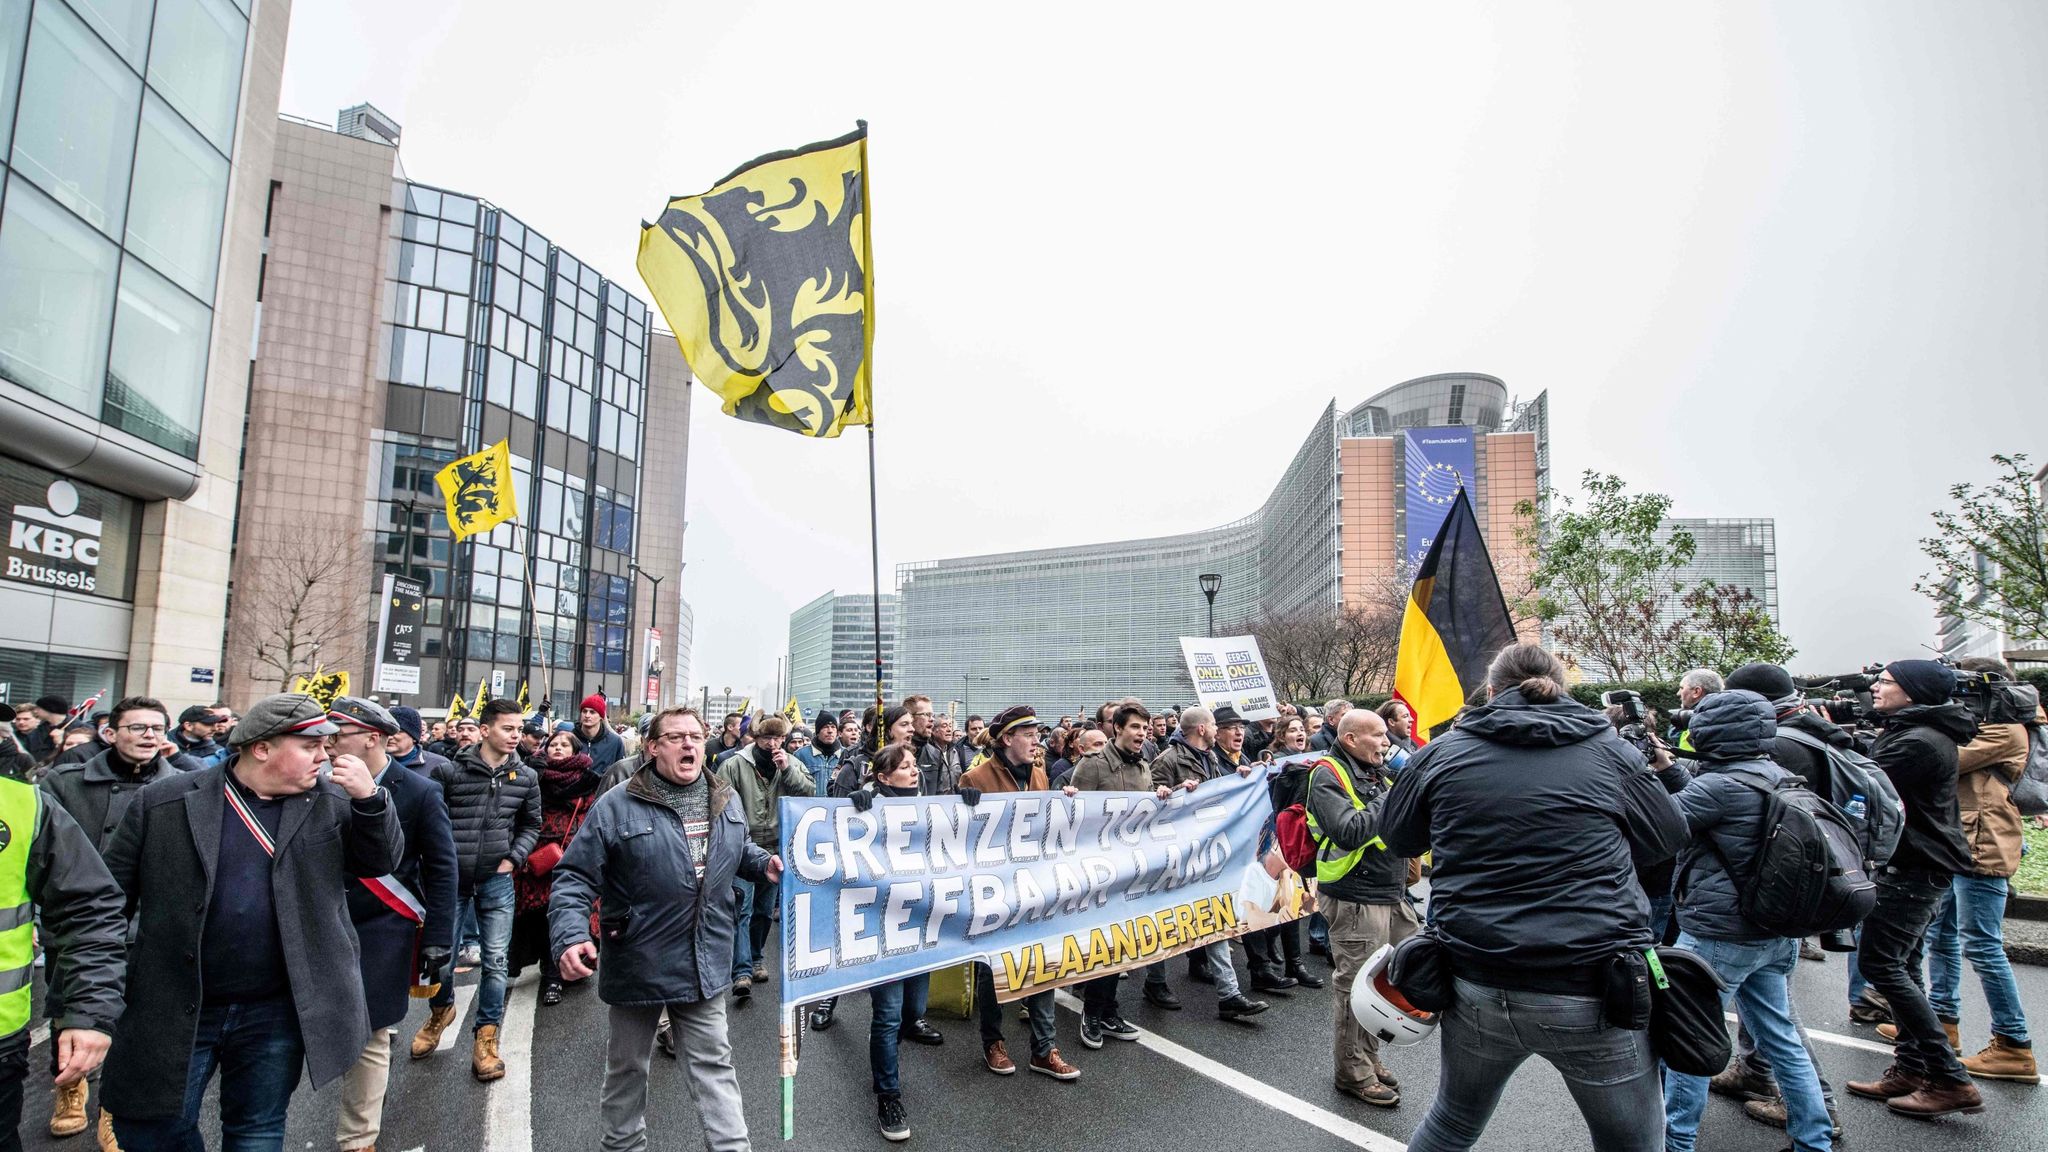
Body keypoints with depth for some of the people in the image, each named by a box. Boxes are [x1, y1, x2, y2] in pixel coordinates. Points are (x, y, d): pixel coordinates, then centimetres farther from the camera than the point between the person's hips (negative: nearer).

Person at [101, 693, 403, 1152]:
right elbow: (110, 898, 3)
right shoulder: (164, 801, -4)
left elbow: (383, 862, -1)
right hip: (172, 1010, 0)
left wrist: (370, 798, -17)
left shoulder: (331, 802, -2)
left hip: (277, 1012, 1)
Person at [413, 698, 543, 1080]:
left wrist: (513, 858, -1)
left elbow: (531, 826, 12)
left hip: (497, 880, 2)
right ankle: (442, 1010, 40)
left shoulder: (526, 778, 0)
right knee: (442, 956, 9)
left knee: (495, 960, 3)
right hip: (451, 877, -1)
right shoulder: (450, 771, -8)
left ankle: (486, 1037, 17)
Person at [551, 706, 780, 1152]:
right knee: (628, 1066, 19)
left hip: (705, 965, 3)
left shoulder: (726, 800, 2)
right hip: (638, 963, -2)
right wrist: (571, 936, -27)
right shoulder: (616, 806, -14)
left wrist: (765, 864, 0)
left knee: (713, 1065, 10)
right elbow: (575, 877, -13)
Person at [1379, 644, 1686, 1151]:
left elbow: (1397, 837, 13)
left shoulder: (1442, 753, 0)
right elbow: (1668, 837, 13)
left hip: (1477, 986, 2)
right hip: (1595, 993, -2)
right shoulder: (1609, 751, -2)